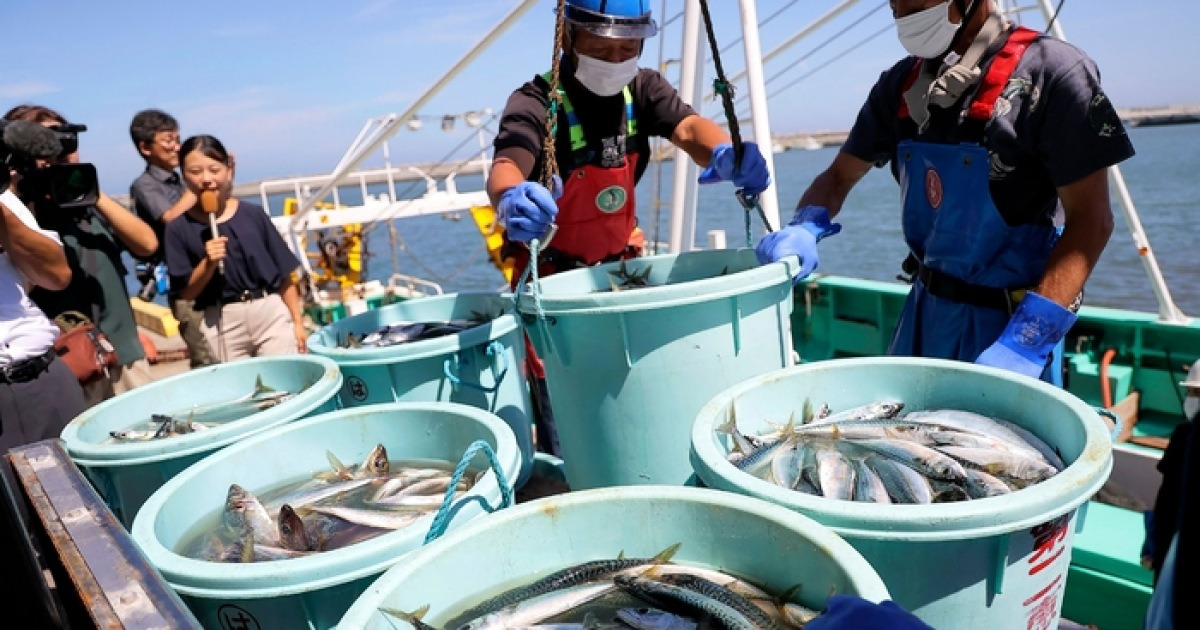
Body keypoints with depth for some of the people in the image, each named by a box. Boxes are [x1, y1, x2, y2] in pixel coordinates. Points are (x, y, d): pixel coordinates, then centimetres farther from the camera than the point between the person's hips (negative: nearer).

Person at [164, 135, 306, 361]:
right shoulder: (179, 228, -1)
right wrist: (208, 263, -16)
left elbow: (284, 274, 4)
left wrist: (298, 322, 3)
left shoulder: (253, 214, 1)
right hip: (222, 322, 0)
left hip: (271, 312, 0)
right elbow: (186, 293, 1)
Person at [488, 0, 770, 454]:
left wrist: (726, 154, -48)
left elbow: (687, 127, -24)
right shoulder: (536, 103, -20)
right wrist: (512, 198, -64)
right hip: (552, 274, -4)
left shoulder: (642, 88, -6)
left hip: (620, 264, 5)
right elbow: (506, 166, -39)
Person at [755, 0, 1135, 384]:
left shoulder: (1048, 70, -14)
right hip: (923, 308, 6)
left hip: (1010, 319, -5)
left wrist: (1025, 341, -27)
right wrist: (805, 229, -13)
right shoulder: (901, 84, 1)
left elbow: (1090, 220, -16)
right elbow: (839, 176, 10)